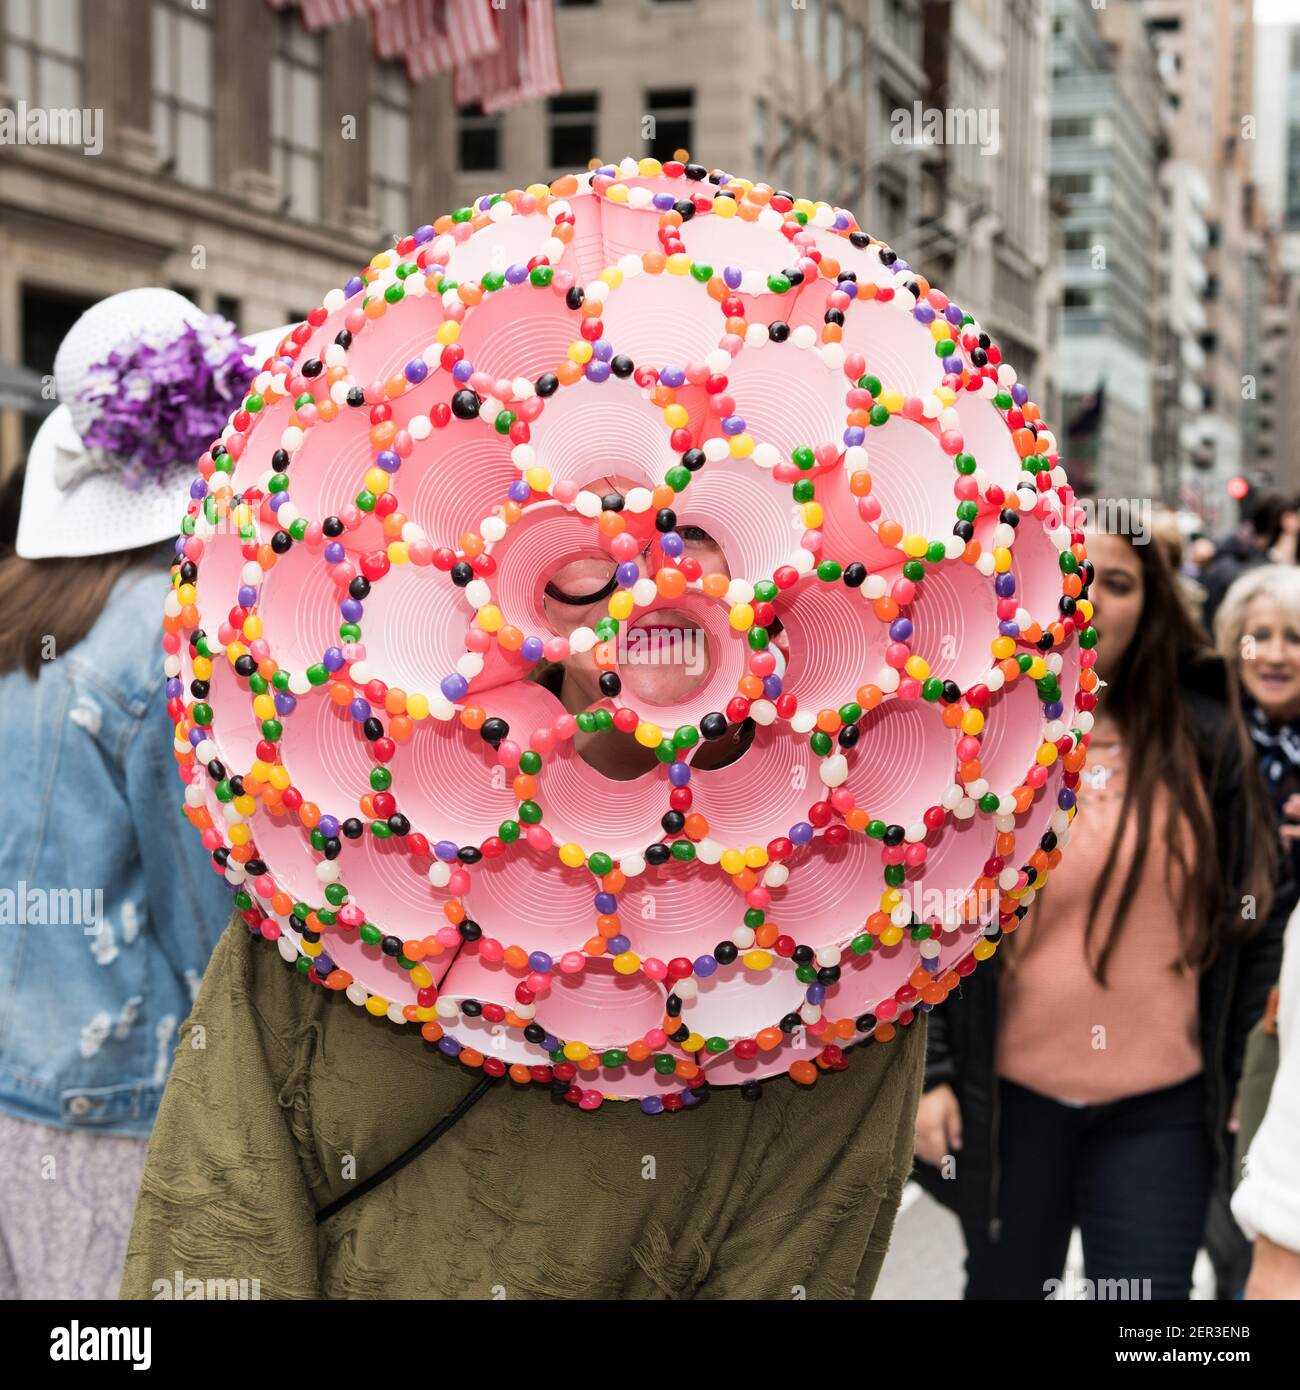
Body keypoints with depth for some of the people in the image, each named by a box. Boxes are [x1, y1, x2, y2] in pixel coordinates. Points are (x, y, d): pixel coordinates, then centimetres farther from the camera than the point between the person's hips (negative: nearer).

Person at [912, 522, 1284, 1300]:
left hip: (1164, 1104, 0)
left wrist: (1227, 1067, 5)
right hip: (1008, 1093, 0)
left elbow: (1250, 913, 6)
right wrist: (925, 1069, -7)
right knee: (1007, 1285, 16)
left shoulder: (1204, 737, -1)